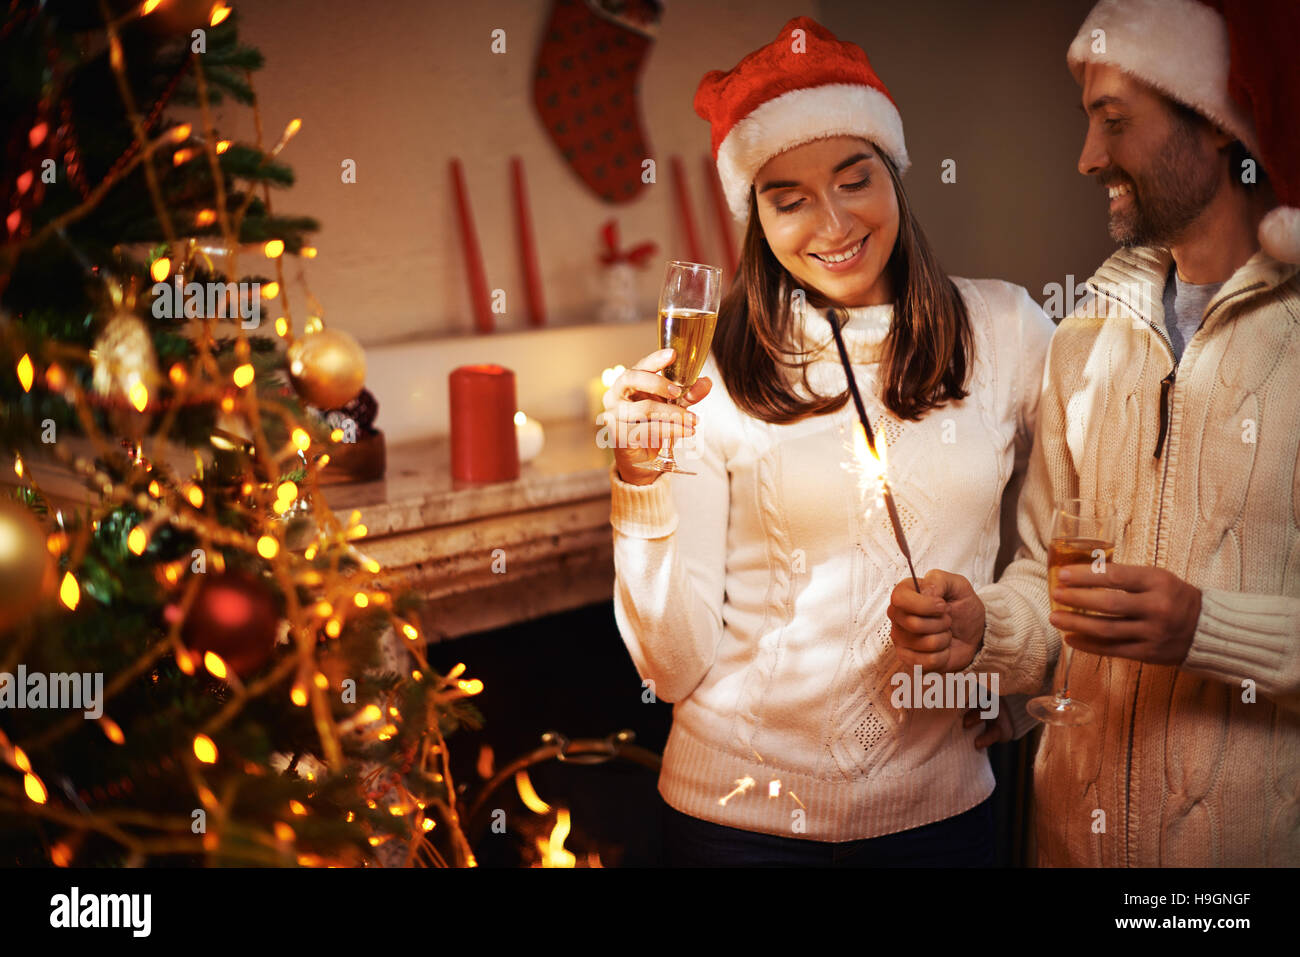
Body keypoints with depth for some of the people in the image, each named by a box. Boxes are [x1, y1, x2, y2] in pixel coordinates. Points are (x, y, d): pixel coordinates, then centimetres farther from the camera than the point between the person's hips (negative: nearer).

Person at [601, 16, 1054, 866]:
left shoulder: (1005, 332, -4)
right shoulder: (712, 374, -10)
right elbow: (678, 669, -12)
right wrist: (642, 478, -22)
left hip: (942, 805, 2)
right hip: (740, 814, -1)